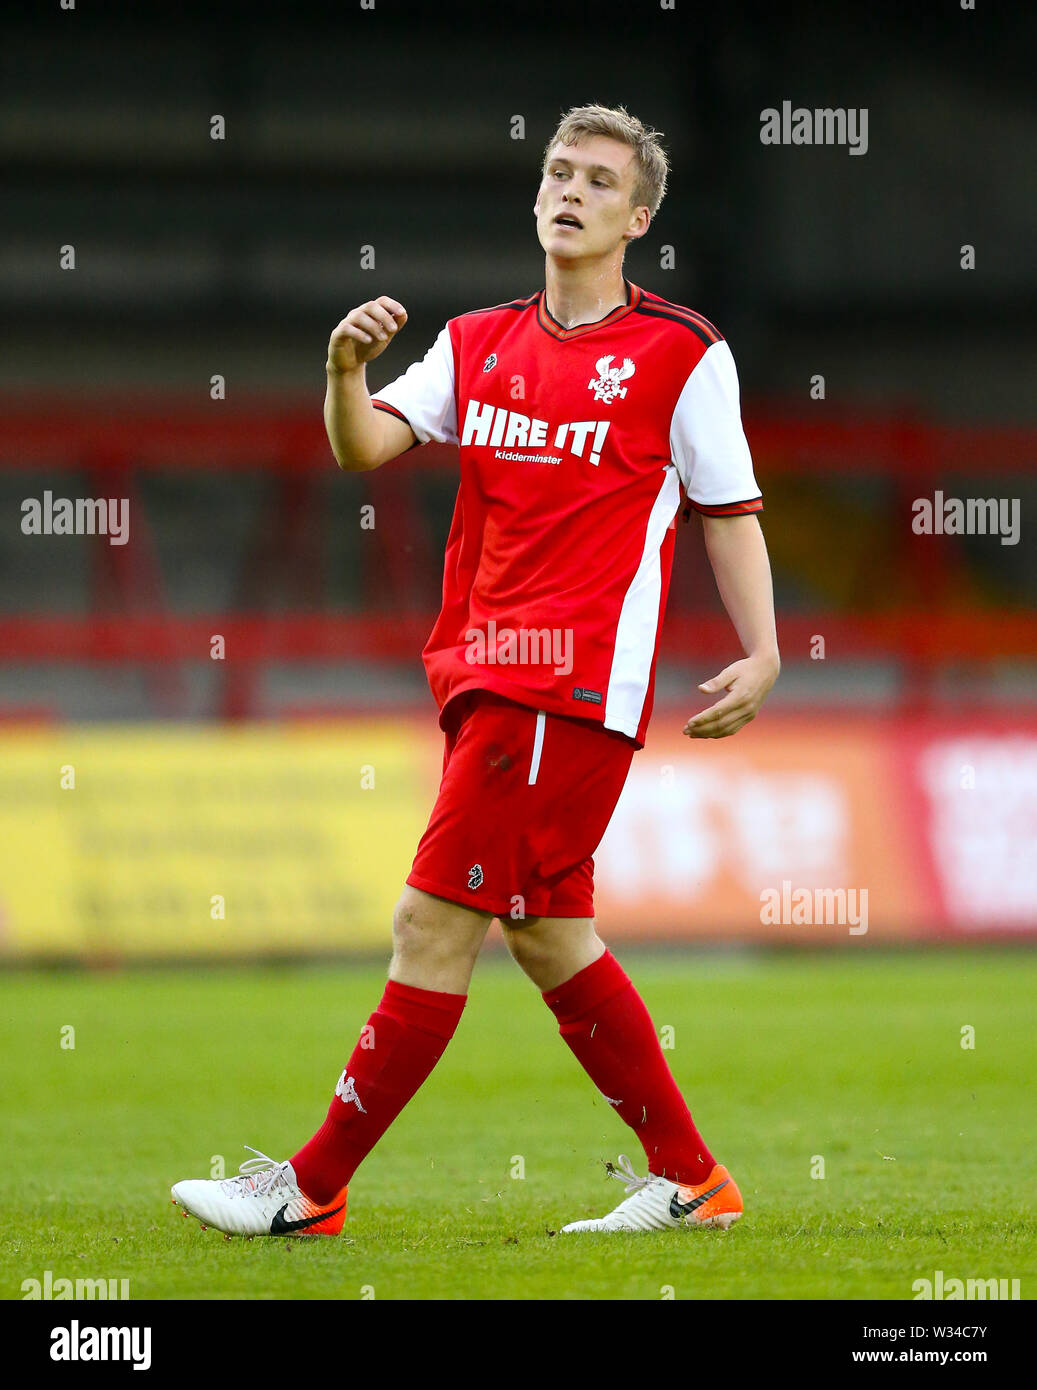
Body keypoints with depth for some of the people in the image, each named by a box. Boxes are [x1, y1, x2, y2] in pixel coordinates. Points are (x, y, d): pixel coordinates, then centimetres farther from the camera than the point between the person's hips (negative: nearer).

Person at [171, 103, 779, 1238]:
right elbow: (366, 446, 1)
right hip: (483, 674, 7)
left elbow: (728, 513, 4)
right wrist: (345, 370, -20)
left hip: (575, 684, -7)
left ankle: (312, 1189, -5)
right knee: (547, 931, 11)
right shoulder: (477, 346, 13)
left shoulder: (682, 354, 0)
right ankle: (687, 1180, 21)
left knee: (435, 922, -9)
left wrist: (761, 654, -5)